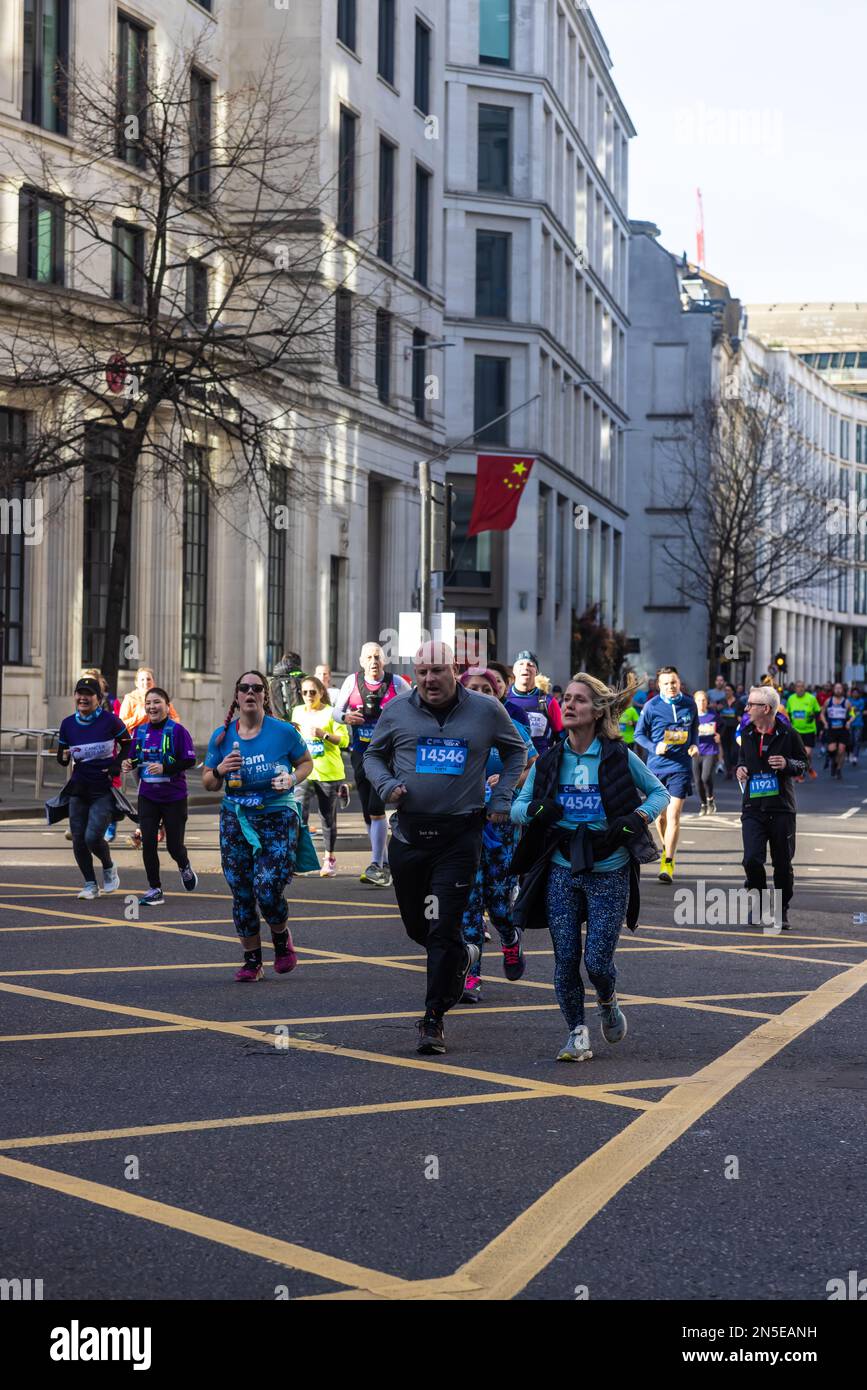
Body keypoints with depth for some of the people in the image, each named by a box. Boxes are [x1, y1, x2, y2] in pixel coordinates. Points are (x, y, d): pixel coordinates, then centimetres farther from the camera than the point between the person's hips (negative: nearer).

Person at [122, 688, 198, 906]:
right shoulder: (140, 730, 4)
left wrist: (164, 768, -24)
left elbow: (189, 761, -13)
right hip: (148, 796, 4)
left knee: (174, 845, 4)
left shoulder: (177, 730, -11)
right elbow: (134, 758, 14)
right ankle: (155, 890, 9)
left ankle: (185, 868, 38)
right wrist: (129, 765, -8)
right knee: (148, 842, -2)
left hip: (174, 797, -4)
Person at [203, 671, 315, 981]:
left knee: (268, 892, -13)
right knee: (242, 894, 3)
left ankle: (281, 936, 20)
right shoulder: (222, 736, 3)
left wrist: (292, 779, -11)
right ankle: (252, 962, 17)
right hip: (236, 820, 3)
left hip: (278, 819, -3)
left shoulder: (283, 731, -5)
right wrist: (220, 770, -13)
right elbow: (208, 783, 9)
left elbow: (306, 762, 9)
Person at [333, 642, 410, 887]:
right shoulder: (352, 682, 5)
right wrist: (345, 717, -10)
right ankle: (385, 865, 20)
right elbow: (336, 711, 12)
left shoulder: (397, 683, -1)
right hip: (360, 754, 4)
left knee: (376, 809, -17)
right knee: (368, 813, 8)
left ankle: (376, 866, -17)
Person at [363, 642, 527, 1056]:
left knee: (443, 929, -8)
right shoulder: (397, 711, 2)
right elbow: (373, 755, 16)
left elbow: (516, 750, 17)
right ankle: (462, 958, 46)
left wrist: (502, 797, 6)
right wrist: (386, 785, -4)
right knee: (416, 925, 14)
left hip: (460, 836, -3)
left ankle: (433, 1020, 1)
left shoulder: (486, 711, 0)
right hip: (408, 833, 3)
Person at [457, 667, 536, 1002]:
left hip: (502, 825, 0)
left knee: (499, 899, -2)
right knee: (469, 899, -7)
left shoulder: (512, 730, 4)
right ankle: (470, 975, -3)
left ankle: (510, 941, 33)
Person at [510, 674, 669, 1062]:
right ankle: (577, 1033, 17)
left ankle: (608, 1002, 29)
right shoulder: (549, 761, 3)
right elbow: (517, 807, 10)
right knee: (565, 958, 0)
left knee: (598, 960, -5)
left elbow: (659, 793, 8)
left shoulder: (618, 757, -4)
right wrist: (535, 809, -13)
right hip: (562, 872, 2)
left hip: (609, 873, -2)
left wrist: (635, 820, -10)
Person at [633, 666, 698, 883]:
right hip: (656, 767, 1)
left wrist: (695, 745, 0)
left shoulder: (689, 704, 2)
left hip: (680, 766, -1)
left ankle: (668, 863, -9)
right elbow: (639, 734, 4)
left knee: (673, 815, -10)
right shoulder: (651, 706, -3)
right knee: (660, 814, 13)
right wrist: (655, 747, -12)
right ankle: (667, 848, 39)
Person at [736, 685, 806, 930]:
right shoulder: (747, 734, 8)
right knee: (752, 859, -11)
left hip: (782, 809, -3)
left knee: (782, 863, 5)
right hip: (753, 807, 3)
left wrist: (788, 764, -14)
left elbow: (803, 763, 6)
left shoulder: (788, 735, -5)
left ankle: (782, 911, 20)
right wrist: (741, 768, 4)